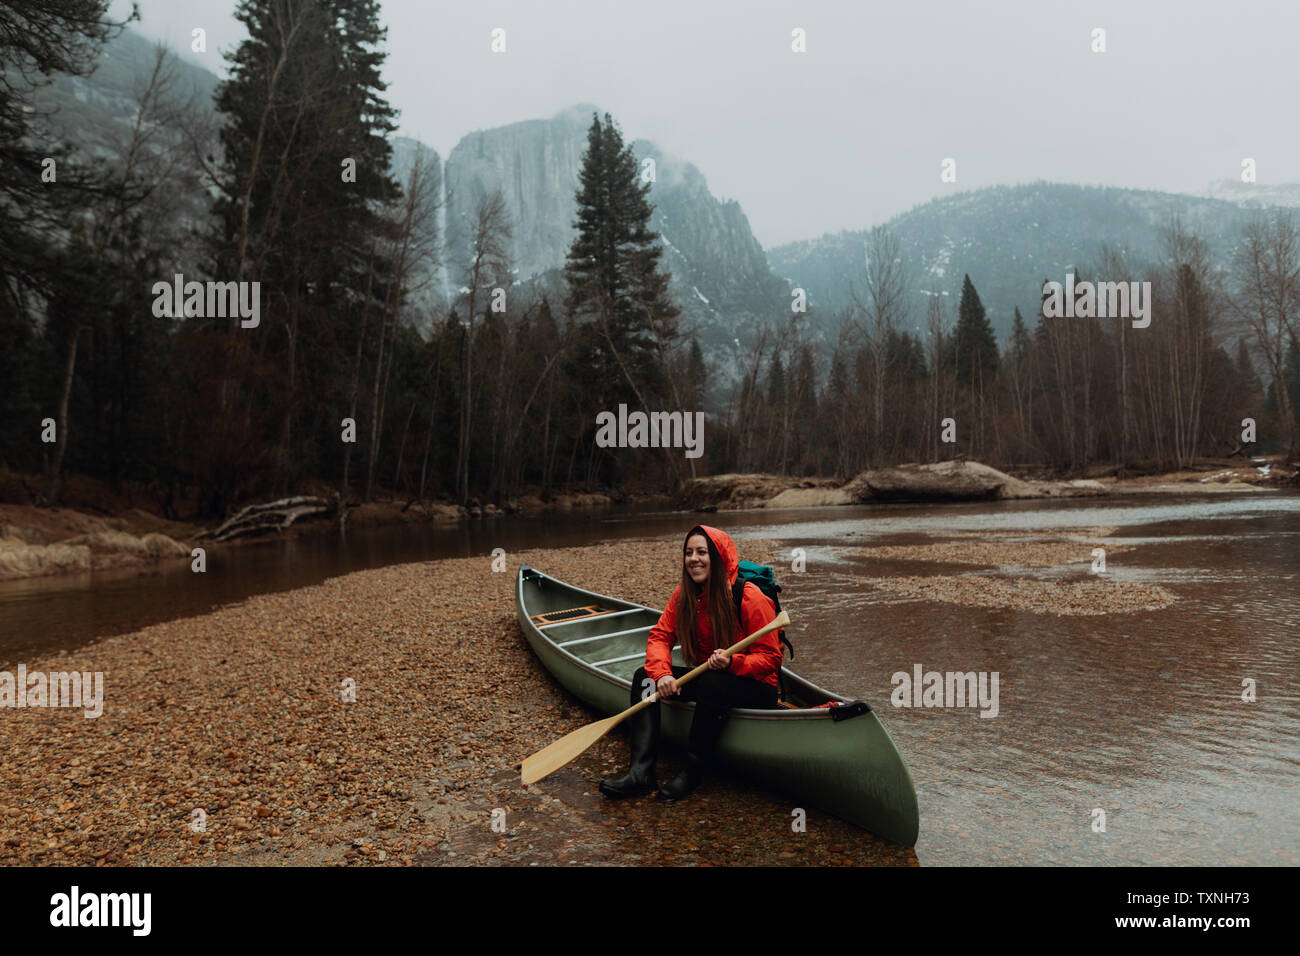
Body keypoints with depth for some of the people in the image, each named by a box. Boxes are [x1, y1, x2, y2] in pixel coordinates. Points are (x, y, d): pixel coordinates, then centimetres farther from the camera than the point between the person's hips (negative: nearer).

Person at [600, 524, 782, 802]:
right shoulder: (683, 595, 0)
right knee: (644, 675, -12)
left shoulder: (749, 597, -18)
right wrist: (662, 674, -21)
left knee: (713, 683, -37)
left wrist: (732, 662, -34)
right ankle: (641, 772, -21)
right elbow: (660, 636, -2)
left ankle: (692, 773, -20)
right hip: (706, 678, 6)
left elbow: (770, 658, -16)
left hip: (755, 689, -6)